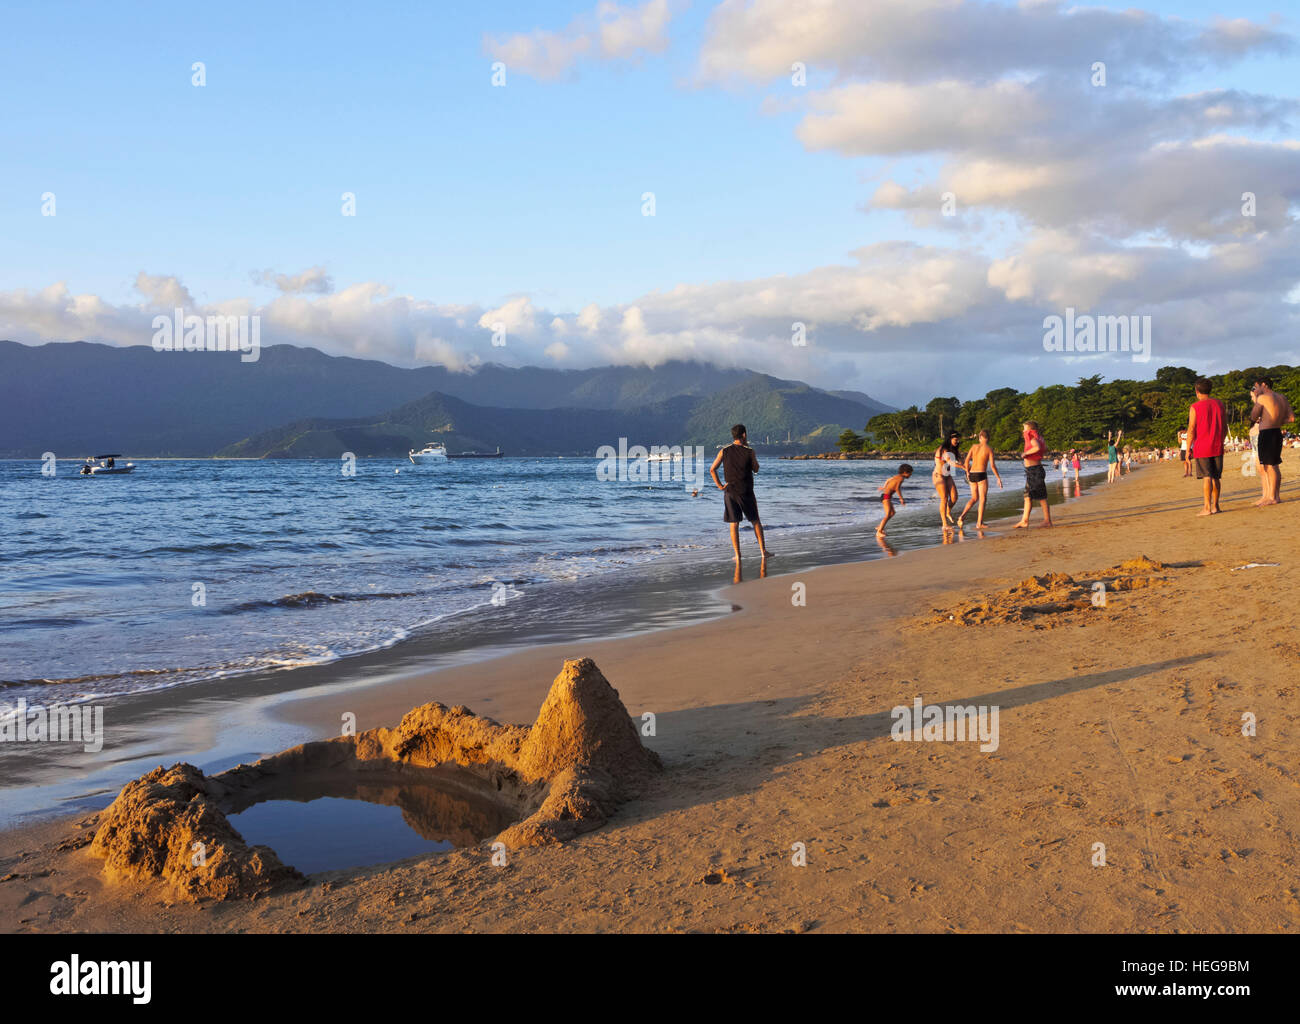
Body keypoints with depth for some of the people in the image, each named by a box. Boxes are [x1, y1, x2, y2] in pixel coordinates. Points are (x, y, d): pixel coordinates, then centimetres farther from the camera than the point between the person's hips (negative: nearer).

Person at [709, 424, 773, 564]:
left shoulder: (724, 451, -1)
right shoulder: (749, 451, -7)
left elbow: (712, 469, -5)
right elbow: (756, 469, 6)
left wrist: (719, 485, 2)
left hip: (730, 491, 1)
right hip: (746, 492, -1)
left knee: (734, 524, 4)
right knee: (755, 521, 13)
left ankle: (737, 556, 1)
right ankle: (763, 551, 13)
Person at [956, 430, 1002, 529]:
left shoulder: (974, 446, 7)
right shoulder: (989, 448, -5)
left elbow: (967, 460, 3)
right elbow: (992, 465, -10)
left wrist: (967, 472, 20)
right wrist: (999, 478, -3)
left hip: (972, 475, 5)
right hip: (981, 475, -5)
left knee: (974, 498, 18)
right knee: (983, 499, 3)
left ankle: (962, 516, 1)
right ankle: (979, 523, -2)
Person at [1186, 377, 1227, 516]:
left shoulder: (1195, 407, -7)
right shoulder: (1219, 404, 8)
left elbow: (1191, 430, -10)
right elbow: (1225, 427, 11)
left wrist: (1188, 449, -3)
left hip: (1202, 447, -4)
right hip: (1217, 447, 4)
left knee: (1207, 477, -6)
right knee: (1216, 477, 10)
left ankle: (1207, 507, -8)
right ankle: (1215, 506, 12)